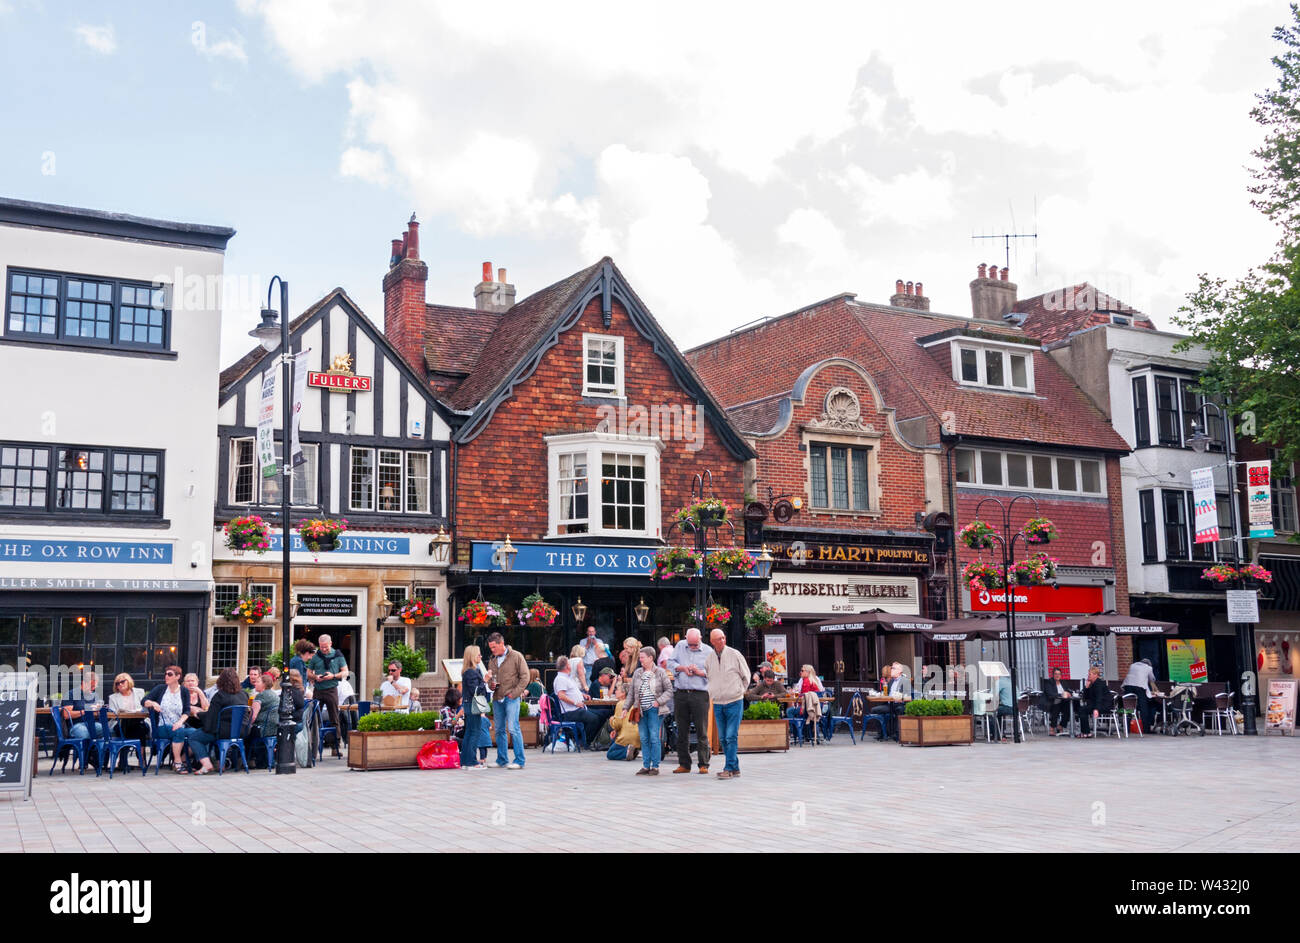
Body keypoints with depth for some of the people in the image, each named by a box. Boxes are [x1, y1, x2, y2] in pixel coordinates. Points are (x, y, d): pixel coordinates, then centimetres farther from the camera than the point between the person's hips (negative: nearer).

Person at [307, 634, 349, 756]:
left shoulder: (338, 655, 4)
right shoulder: (315, 656, 9)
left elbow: (345, 672, 3)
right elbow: (308, 673, 12)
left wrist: (333, 676, -13)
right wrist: (315, 677, -9)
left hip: (331, 690, -2)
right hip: (317, 690, 2)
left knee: (335, 720, -2)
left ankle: (336, 747, 1)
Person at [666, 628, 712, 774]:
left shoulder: (708, 651, 4)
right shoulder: (680, 646, 13)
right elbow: (670, 663, 11)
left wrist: (699, 672, -13)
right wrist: (682, 668, -4)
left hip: (700, 695, -3)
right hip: (681, 694, 3)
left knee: (702, 731, -4)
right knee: (682, 731, 8)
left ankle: (703, 764, 1)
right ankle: (684, 764, 16)